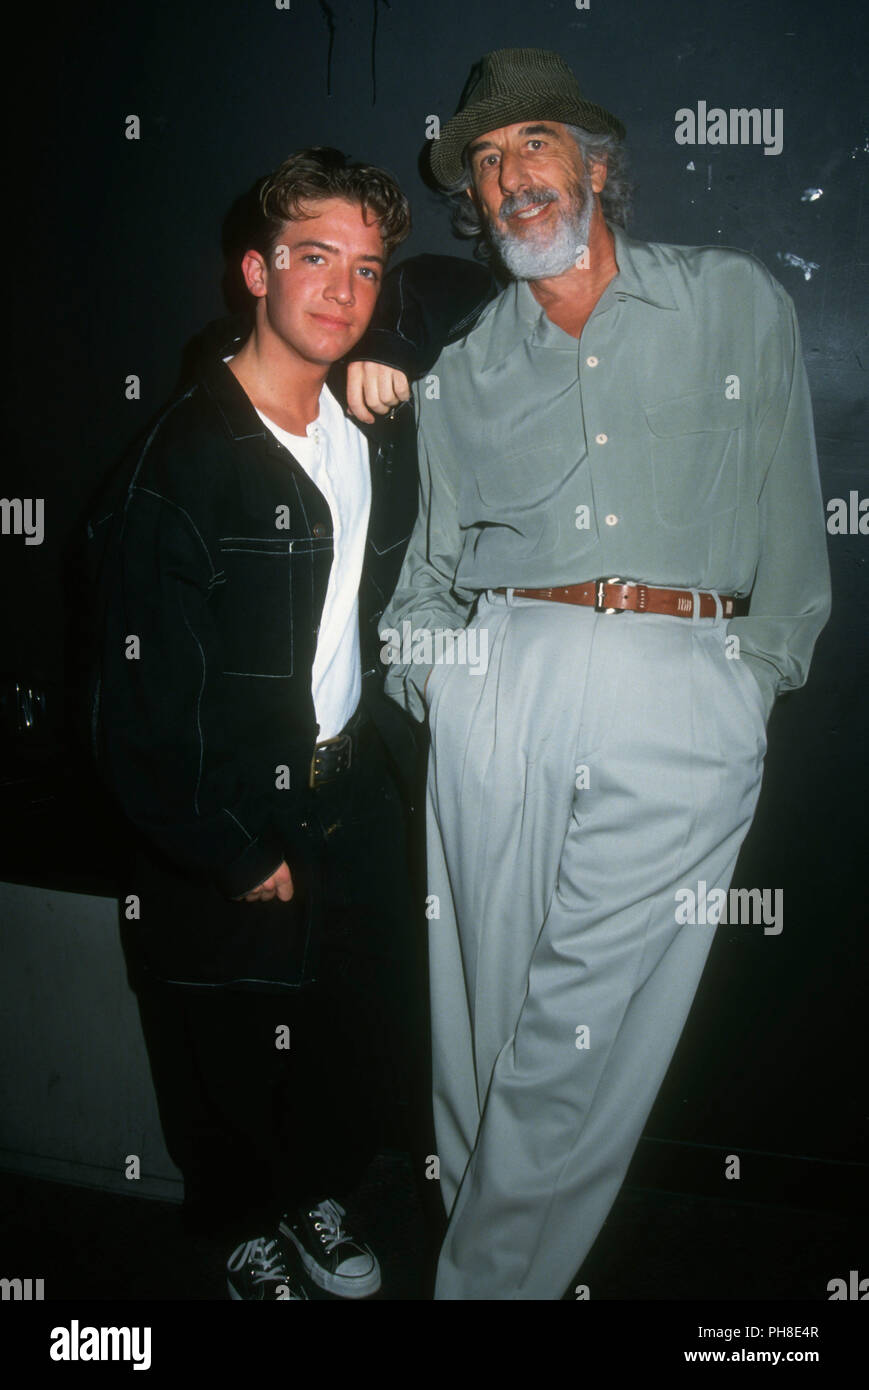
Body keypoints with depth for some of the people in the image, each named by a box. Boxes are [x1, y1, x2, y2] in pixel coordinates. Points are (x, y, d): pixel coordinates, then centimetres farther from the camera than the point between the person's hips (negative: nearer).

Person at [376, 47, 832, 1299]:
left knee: (582, 1033, -4)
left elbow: (789, 517, 11)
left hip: (684, 690, -2)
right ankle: (489, 1240, 23)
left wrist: (756, 673, 5)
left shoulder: (739, 303, 14)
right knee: (486, 1012, 4)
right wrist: (425, 667, 5)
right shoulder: (464, 364, 20)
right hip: (502, 676, 3)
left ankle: (487, 1277, 11)